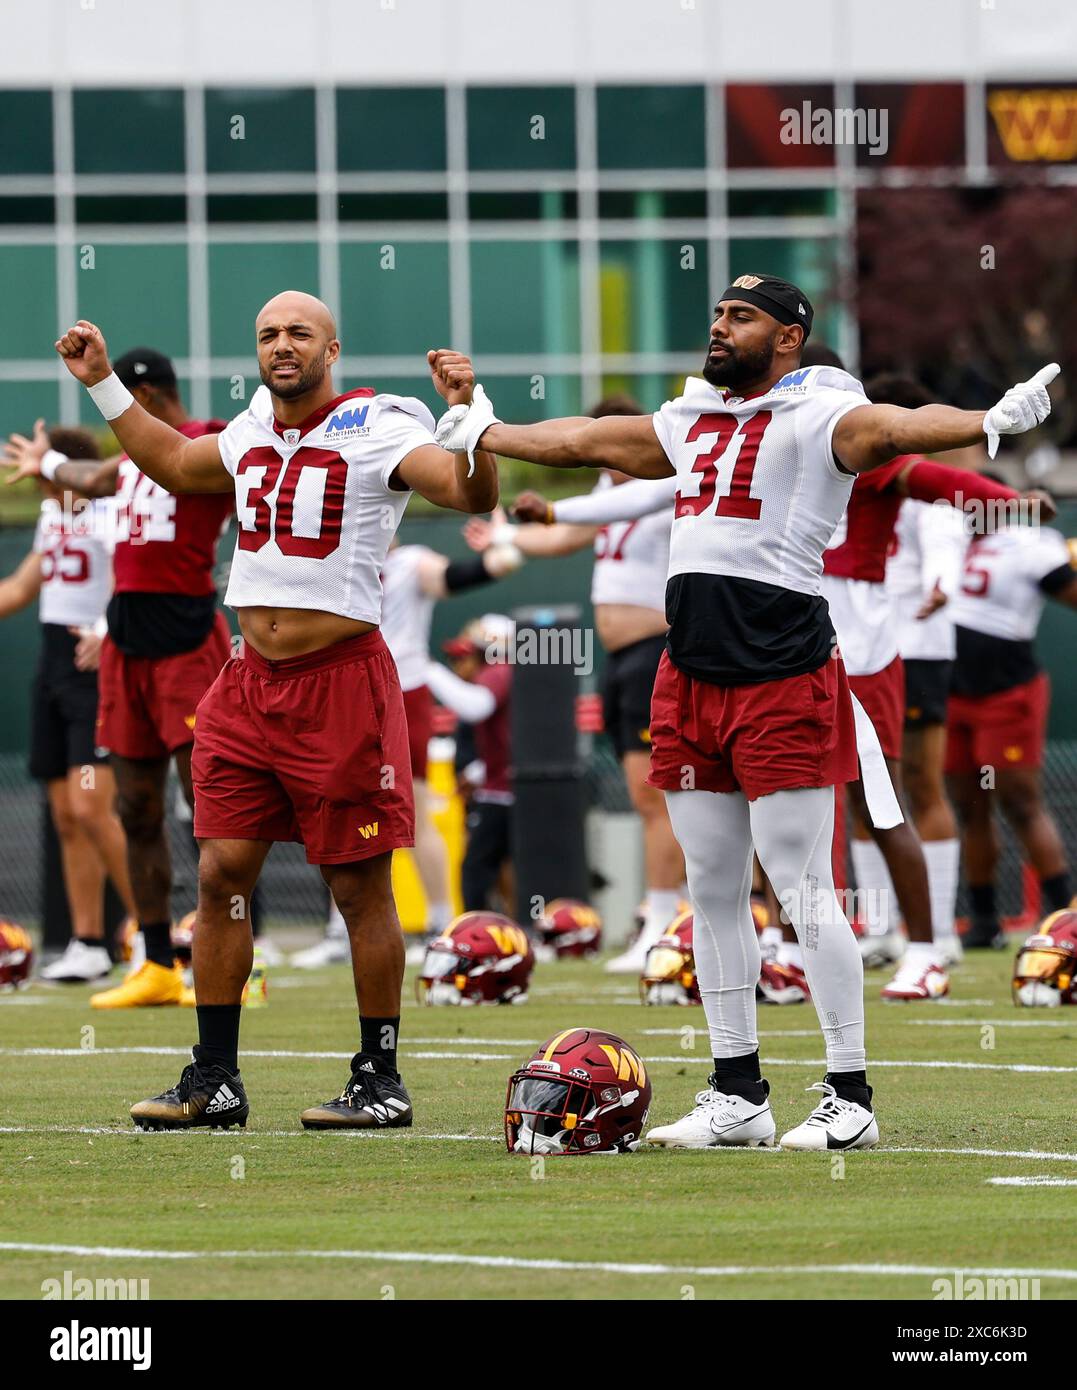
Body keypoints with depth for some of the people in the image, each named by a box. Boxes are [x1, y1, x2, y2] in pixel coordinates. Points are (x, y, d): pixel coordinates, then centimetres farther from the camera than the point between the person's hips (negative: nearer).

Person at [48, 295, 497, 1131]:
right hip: (252, 682, 7)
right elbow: (176, 464, 33)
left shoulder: (377, 431, -9)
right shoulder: (253, 430, 12)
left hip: (341, 682, -7)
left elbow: (473, 495, -21)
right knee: (222, 873, 5)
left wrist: (467, 415, -37)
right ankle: (214, 1079, 11)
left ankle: (381, 1080, 8)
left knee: (361, 887, 0)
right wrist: (104, 385, 32)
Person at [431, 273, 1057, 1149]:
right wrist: (483, 435, 45)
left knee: (805, 892, -8)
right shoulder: (691, 421, 17)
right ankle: (738, 1095, 18)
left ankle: (850, 1099, -3)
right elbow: (585, 443, 32)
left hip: (783, 679, -8)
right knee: (714, 893, 10)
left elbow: (896, 428, -25)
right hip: (691, 680, 8)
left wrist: (991, 422, -45)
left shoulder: (818, 415, -6)